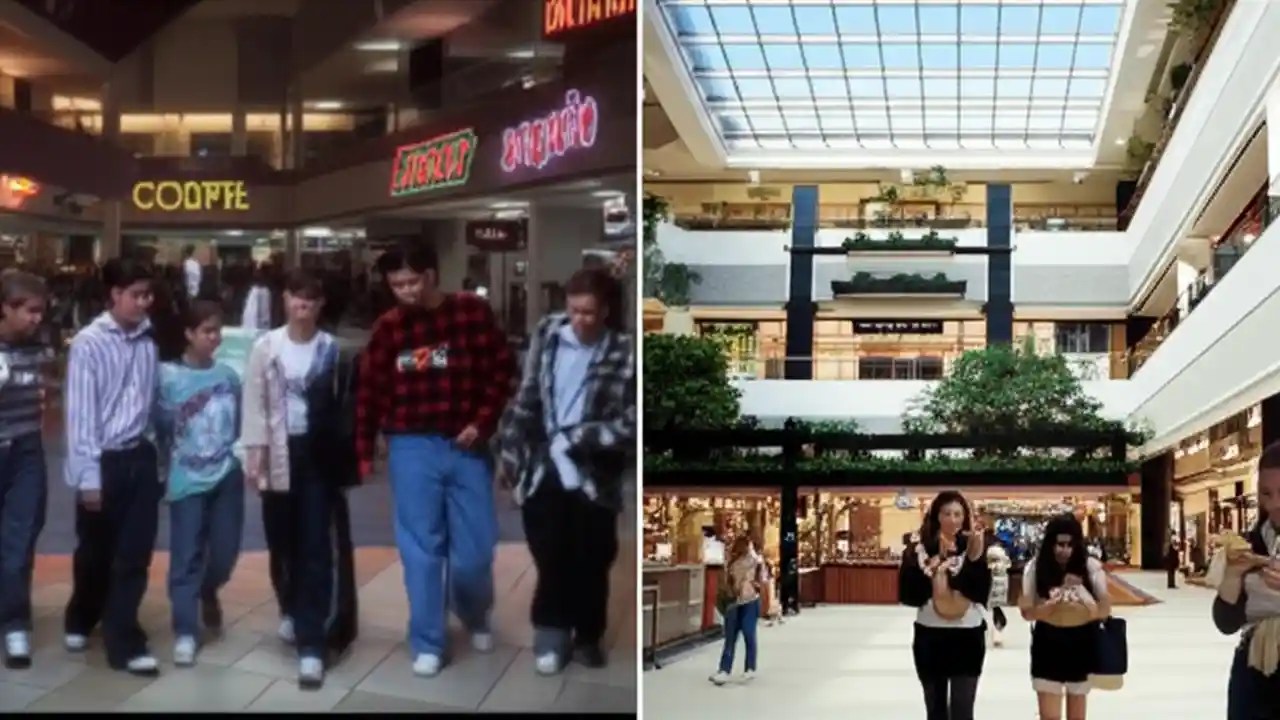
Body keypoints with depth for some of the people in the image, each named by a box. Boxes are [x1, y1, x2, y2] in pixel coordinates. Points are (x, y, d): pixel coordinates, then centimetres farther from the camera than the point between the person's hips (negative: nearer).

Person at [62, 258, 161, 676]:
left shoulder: (147, 342, 3)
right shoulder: (88, 343, -12)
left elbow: (153, 402, 7)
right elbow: (80, 413, -12)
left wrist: (160, 459, 8)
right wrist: (88, 475, -13)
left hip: (140, 458, 4)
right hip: (104, 462, -4)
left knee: (134, 556, 6)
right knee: (95, 554, 13)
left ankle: (123, 642, 14)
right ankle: (81, 620, 39)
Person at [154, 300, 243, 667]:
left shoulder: (229, 375, 3)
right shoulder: (168, 377, -10)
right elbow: (159, 429, -6)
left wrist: (229, 453, 4)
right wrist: (168, 468, -4)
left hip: (227, 477, 4)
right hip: (188, 481, -4)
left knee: (226, 550, 7)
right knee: (186, 556, -1)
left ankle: (209, 592, 40)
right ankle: (185, 633, 7)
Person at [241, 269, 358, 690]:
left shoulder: (332, 349, 1)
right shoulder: (265, 347, 1)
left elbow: (343, 405, 1)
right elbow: (254, 404, 1)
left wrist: (345, 456, -4)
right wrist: (254, 454, -6)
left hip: (317, 455, -1)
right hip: (279, 454, 1)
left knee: (317, 547, -6)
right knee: (282, 541, 13)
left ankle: (312, 645, -8)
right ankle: (292, 611, 41)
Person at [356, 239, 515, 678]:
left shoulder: (473, 313, -2)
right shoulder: (388, 326, 1)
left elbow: (502, 369, 0)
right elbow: (370, 391, 6)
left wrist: (483, 423, -9)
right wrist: (364, 452, 6)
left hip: (464, 447, 0)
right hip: (411, 448, 0)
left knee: (475, 549, 3)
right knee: (421, 548, 0)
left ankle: (476, 618, 33)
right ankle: (427, 645, 10)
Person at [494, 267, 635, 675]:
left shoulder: (625, 354, -13)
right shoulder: (548, 335, -1)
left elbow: (631, 425, -15)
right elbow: (525, 397, 7)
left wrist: (576, 438, -21)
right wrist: (508, 451, 6)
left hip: (594, 479, -2)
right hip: (543, 472, 2)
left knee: (590, 565, 11)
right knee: (550, 561, 8)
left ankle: (587, 637, 31)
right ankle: (553, 634, 25)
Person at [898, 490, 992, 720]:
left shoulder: (974, 550, -2)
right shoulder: (919, 551, -2)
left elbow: (981, 593, -15)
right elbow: (907, 595, -9)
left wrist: (975, 558, -27)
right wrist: (933, 567, -20)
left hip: (967, 637, -1)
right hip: (930, 637, 1)